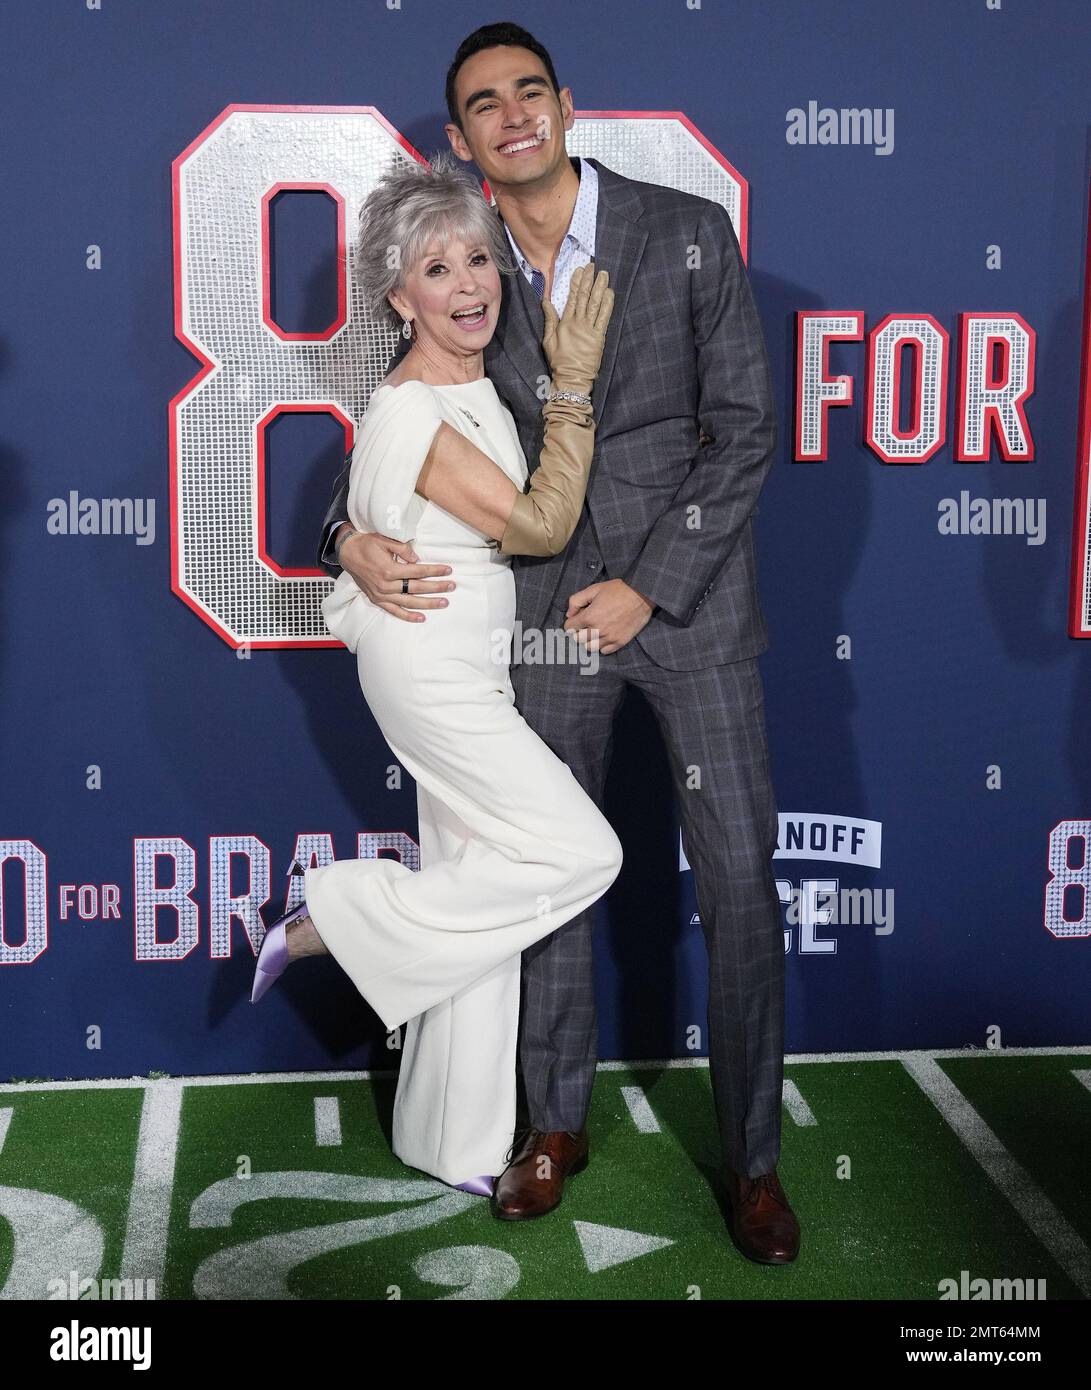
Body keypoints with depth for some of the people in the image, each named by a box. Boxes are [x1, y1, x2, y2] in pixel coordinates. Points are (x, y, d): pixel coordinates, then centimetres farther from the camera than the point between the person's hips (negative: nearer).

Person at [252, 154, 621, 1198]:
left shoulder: (475, 387, 6)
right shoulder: (408, 413, -21)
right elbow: (539, 527, -19)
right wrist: (573, 383, -18)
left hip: (471, 667, 9)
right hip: (431, 669, -9)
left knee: (476, 880, 12)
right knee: (581, 852, -8)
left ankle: (453, 1143, 24)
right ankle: (335, 919, 2)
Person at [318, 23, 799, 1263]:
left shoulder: (689, 233, -7)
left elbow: (744, 431, -8)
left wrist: (649, 586, -13)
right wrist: (352, 536, -12)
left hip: (689, 596, -2)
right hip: (548, 607, 2)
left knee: (739, 885, 0)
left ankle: (752, 1159, 16)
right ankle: (556, 1123, 30)